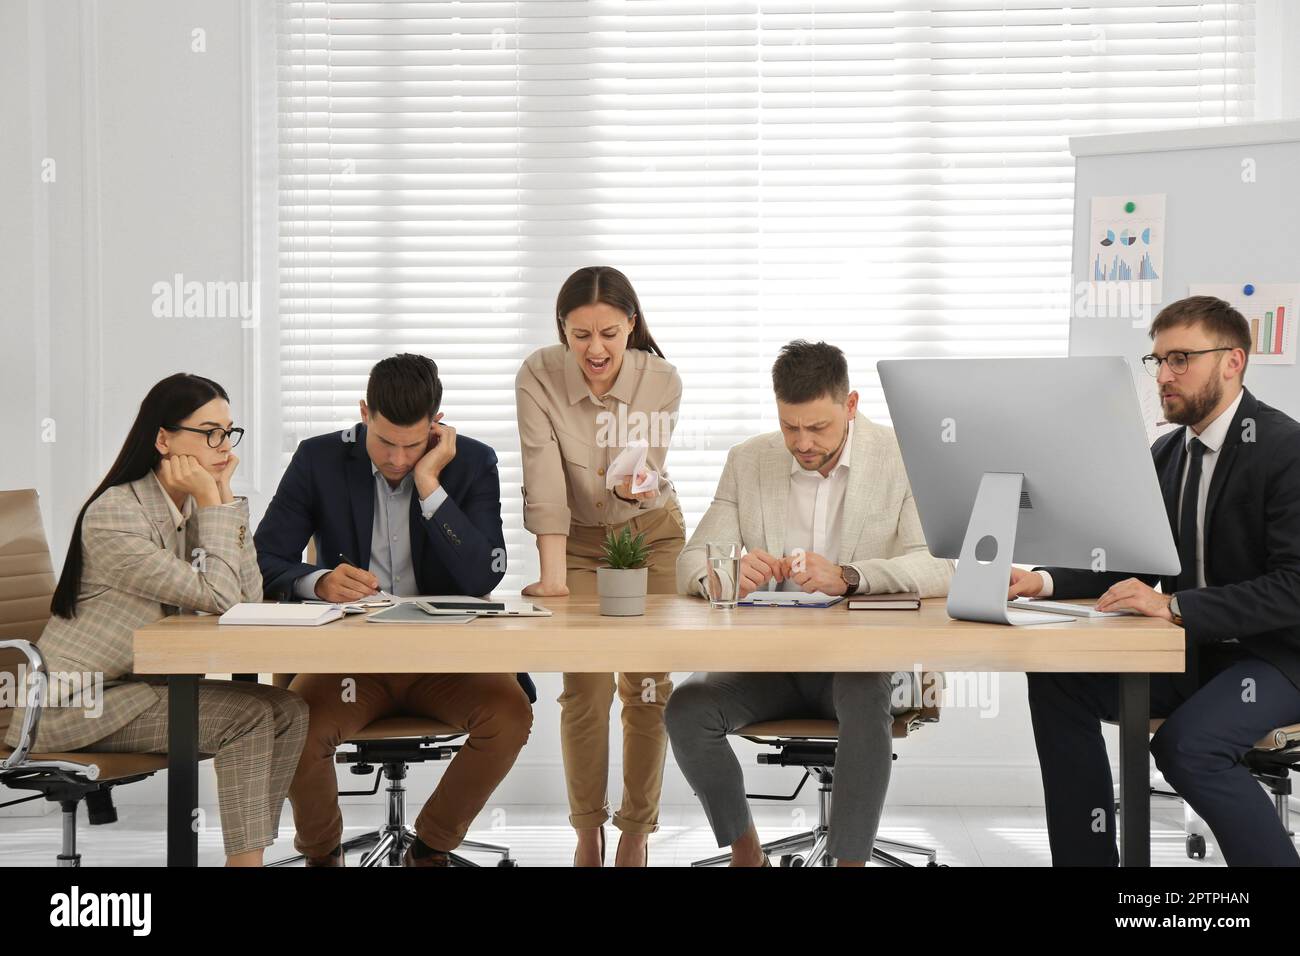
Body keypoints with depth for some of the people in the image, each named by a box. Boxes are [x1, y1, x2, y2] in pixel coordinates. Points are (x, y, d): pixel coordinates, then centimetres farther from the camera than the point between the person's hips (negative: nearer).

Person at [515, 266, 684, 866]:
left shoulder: (662, 382, -19)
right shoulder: (539, 377, -22)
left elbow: (646, 474, -17)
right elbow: (544, 482, -27)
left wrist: (633, 484, -41)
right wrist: (553, 576, -33)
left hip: (652, 534, 1)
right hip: (577, 541, 0)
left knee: (647, 686, -2)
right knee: (585, 687, -6)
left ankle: (637, 830, 14)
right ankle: (588, 831, 12)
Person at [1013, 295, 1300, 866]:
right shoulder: (1166, 454, 9)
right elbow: (1133, 563, 10)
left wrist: (1174, 606, -31)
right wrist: (1046, 582, -7)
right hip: (1191, 651, 7)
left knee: (1187, 743, -33)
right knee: (1056, 680, -12)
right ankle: (1087, 857, -5)